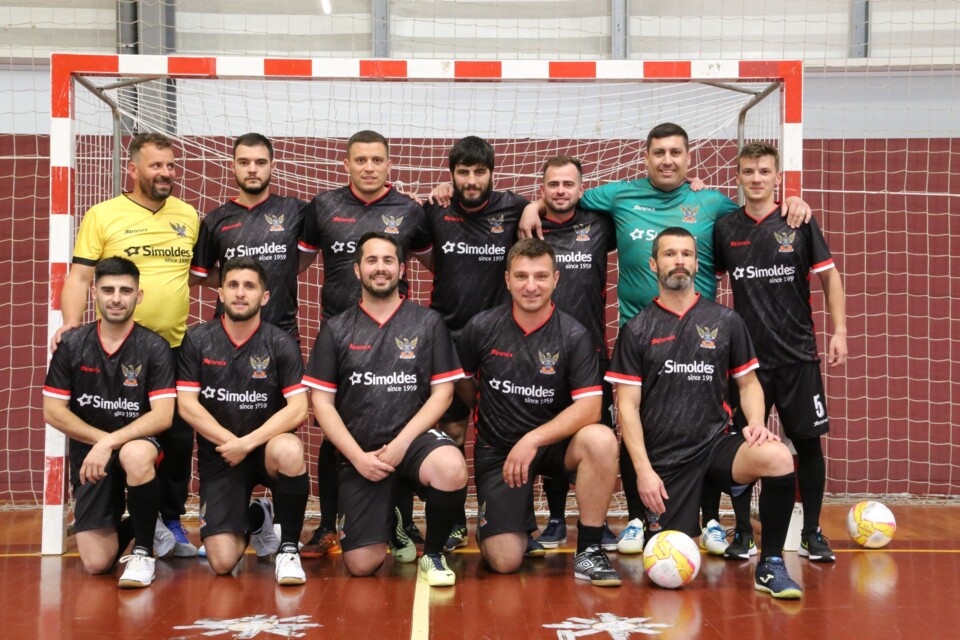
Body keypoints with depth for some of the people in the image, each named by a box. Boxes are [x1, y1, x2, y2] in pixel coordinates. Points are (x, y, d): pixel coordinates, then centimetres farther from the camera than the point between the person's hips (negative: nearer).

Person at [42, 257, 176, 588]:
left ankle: (143, 552, -18)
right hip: (88, 452, 2)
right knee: (97, 564, -9)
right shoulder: (72, 345, -3)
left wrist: (111, 443, -26)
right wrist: (100, 439, -11)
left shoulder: (154, 347, -9)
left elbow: (163, 416, -17)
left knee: (135, 455, -41)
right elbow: (53, 412, -2)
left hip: (137, 443, -2)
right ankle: (124, 526, 29)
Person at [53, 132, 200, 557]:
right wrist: (72, 322, -16)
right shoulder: (103, 216, 0)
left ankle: (172, 521, 21)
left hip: (176, 348, 3)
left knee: (179, 440, 6)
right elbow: (79, 276, -3)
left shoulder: (188, 216, 11)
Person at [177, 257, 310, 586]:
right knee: (222, 562, -14)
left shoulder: (281, 344, -4)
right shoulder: (197, 340, 0)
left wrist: (248, 443, -22)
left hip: (266, 446, -1)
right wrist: (230, 442, -13)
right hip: (218, 455, 1)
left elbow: (297, 409, -14)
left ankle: (288, 547, -15)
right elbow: (187, 405, -4)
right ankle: (255, 519, 25)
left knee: (288, 451, -40)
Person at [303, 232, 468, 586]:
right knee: (362, 566, -9)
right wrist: (358, 456, -8)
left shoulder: (428, 323, 5)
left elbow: (442, 392, 0)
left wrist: (401, 444, -12)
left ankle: (433, 553, -7)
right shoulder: (336, 329, 7)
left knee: (452, 469, -37)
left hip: (413, 438, -1)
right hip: (359, 453, 1)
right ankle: (392, 525, 29)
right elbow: (322, 402, 4)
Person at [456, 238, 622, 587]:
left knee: (601, 440, -34)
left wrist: (533, 439, -24)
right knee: (505, 561, -14)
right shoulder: (482, 328, -5)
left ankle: (588, 551, -17)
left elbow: (589, 408, -17)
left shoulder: (573, 335, -8)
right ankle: (491, 524, 24)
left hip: (551, 443, 0)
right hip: (497, 450, 0)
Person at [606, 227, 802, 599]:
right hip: (665, 459, -1)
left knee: (778, 457, -31)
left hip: (716, 445, 1)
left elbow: (748, 383, 12)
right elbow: (627, 405, 0)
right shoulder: (637, 330, 2)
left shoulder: (726, 321, 6)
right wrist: (643, 469, -10)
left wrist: (756, 422, -9)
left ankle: (770, 566, -12)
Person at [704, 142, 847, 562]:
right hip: (747, 354, 1)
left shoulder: (800, 223, 0)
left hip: (798, 354, 0)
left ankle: (812, 534, 17)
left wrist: (839, 331, -3)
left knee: (808, 441, 3)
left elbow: (829, 275, 3)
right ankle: (743, 533, 16)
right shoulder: (725, 229, 3)